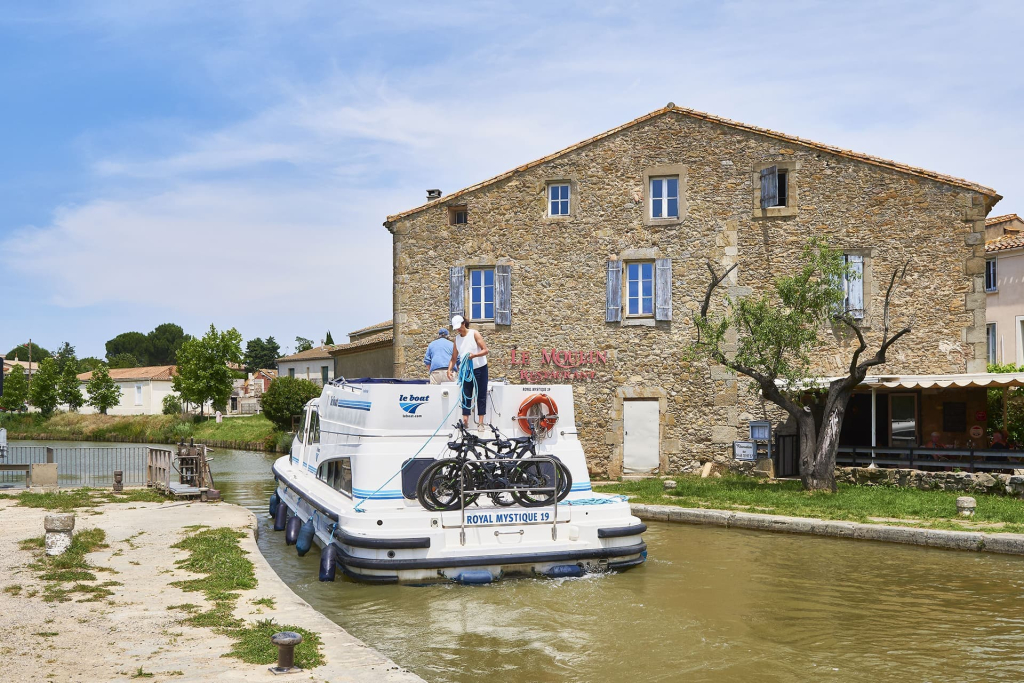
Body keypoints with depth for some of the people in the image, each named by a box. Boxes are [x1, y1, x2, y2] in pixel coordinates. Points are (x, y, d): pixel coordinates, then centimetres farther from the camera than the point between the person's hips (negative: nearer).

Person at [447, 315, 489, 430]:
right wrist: (449, 369, -7)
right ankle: (465, 421, 4)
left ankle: (480, 422, 1)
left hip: (479, 369, -4)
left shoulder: (474, 334, -8)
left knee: (481, 396, -1)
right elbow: (454, 357, 8)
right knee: (466, 396, 3)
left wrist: (474, 355, -30)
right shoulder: (457, 338, 5)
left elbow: (485, 350, -13)